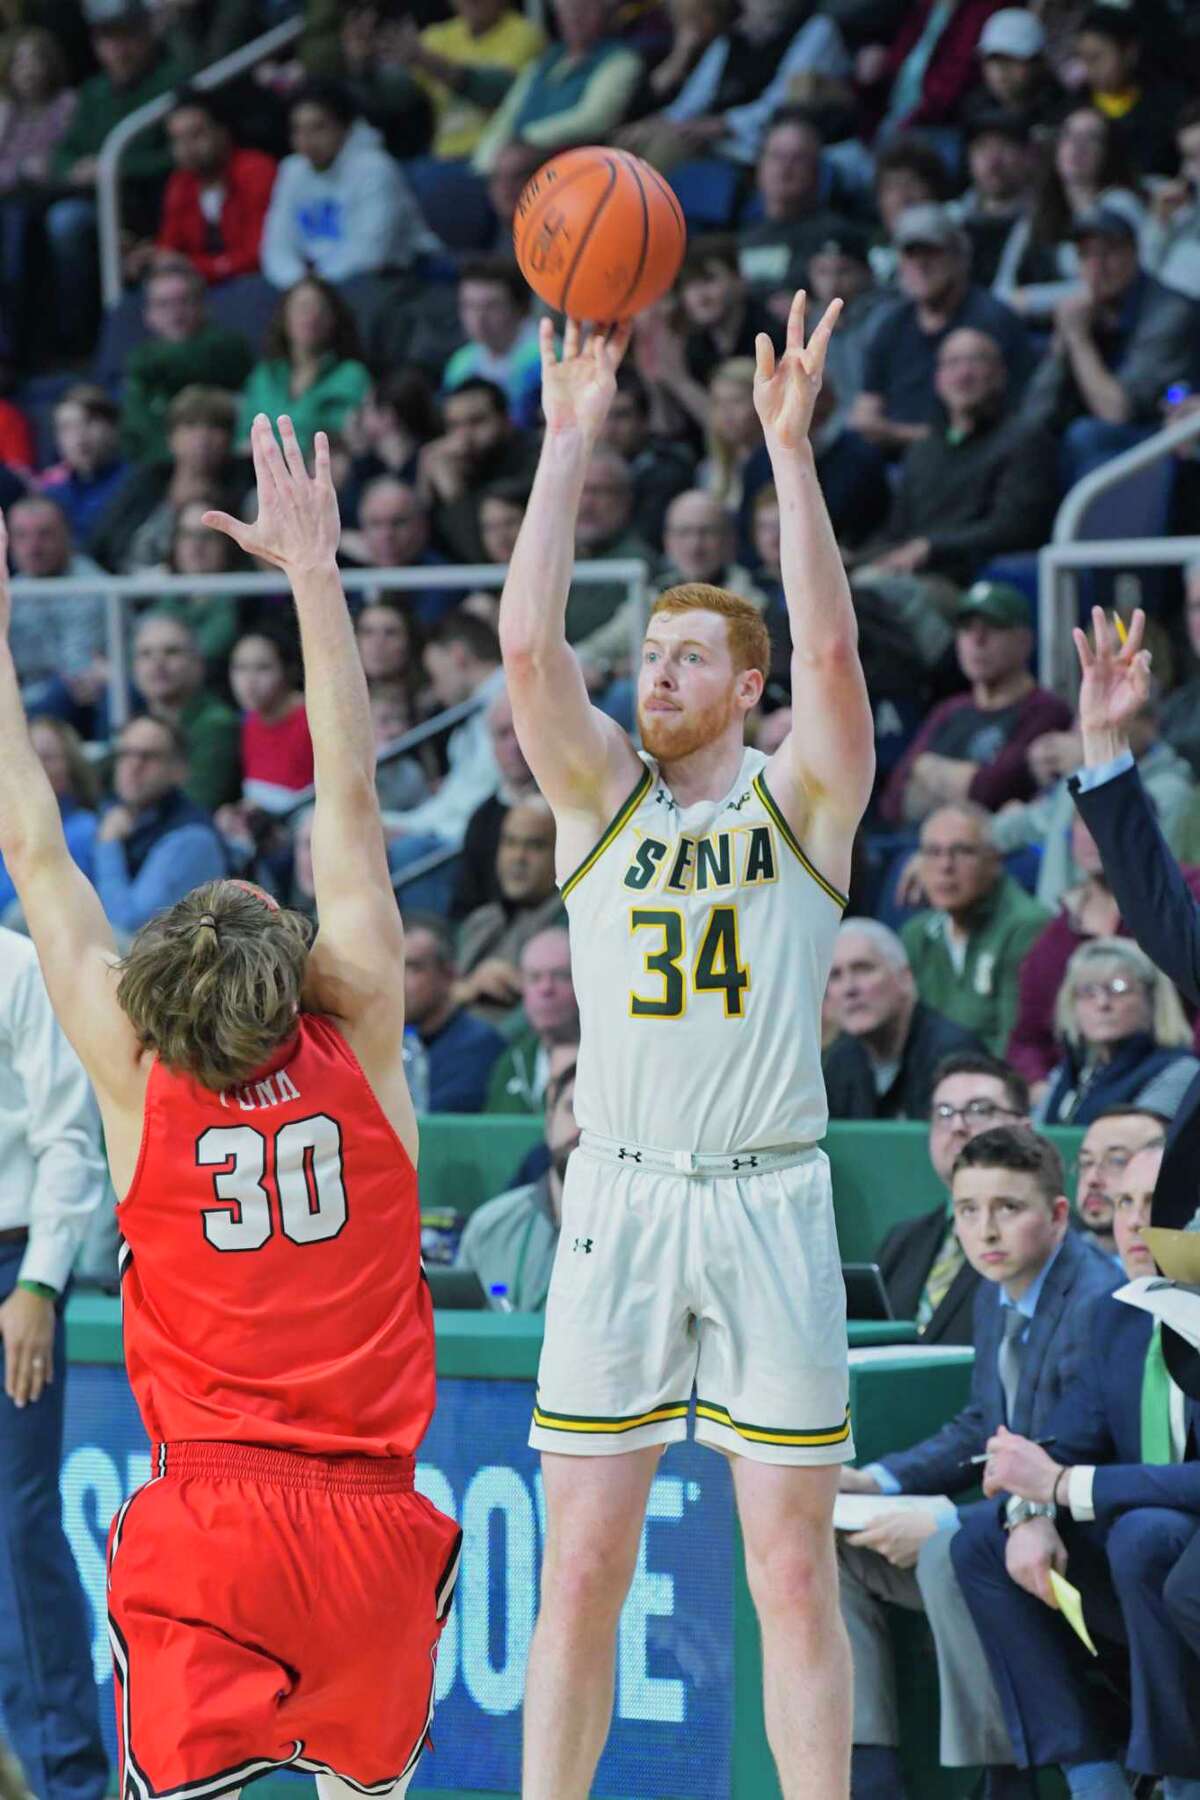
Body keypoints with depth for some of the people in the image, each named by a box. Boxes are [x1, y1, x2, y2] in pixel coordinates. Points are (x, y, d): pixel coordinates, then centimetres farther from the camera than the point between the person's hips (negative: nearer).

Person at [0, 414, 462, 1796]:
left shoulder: (134, 1075, -2)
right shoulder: (359, 1045, 0)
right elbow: (350, 798, 6)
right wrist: (314, 572, 10)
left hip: (204, 1524, -2)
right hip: (373, 1523, 2)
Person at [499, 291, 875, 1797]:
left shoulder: (801, 799, 5)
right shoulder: (600, 796, 9)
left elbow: (830, 650, -12)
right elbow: (528, 643, -6)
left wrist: (788, 446, -17)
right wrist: (569, 440, -10)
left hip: (770, 1200, -1)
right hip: (620, 1200, 1)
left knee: (793, 1576, 1)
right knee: (580, 1572, 1)